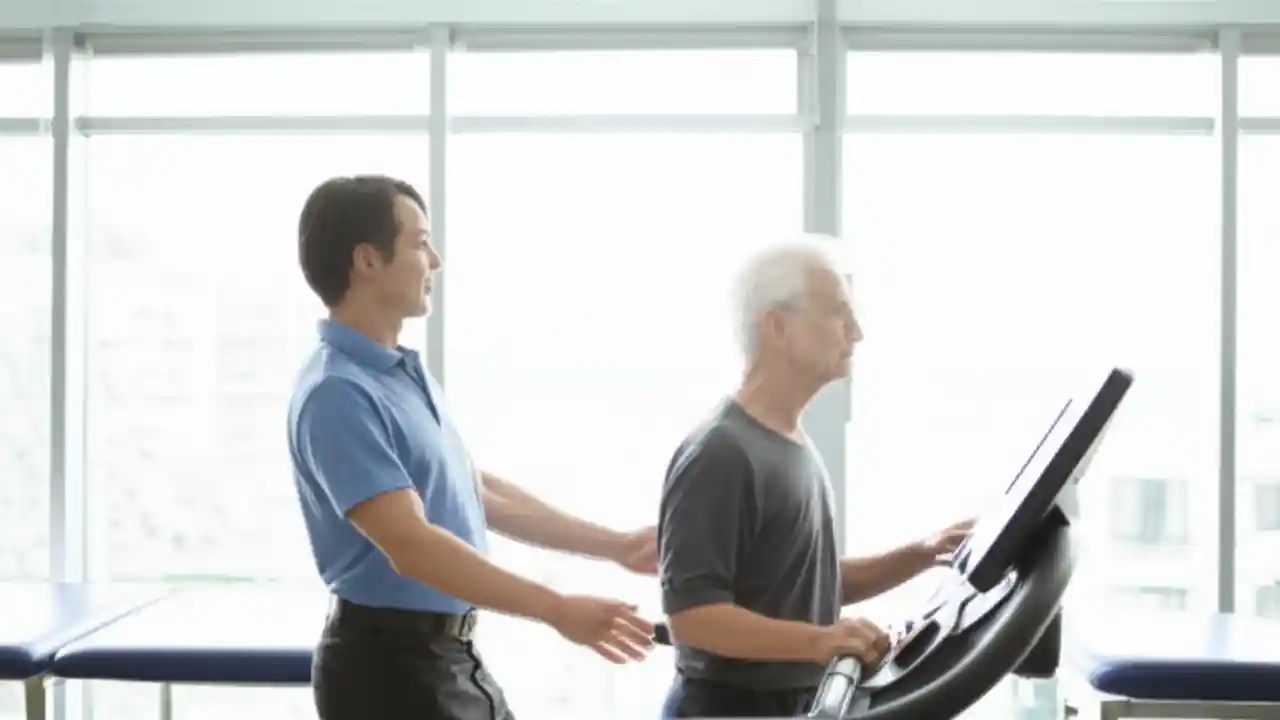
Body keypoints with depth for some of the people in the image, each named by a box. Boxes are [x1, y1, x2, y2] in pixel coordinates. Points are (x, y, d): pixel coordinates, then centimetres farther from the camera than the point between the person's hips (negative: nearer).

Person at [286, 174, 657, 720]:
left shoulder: (406, 373, 10)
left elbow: (481, 492, 18)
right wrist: (558, 610, -32)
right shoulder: (338, 394, -21)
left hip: (449, 656, 10)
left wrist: (615, 546, 16)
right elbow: (411, 545, -29)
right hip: (389, 666, -10)